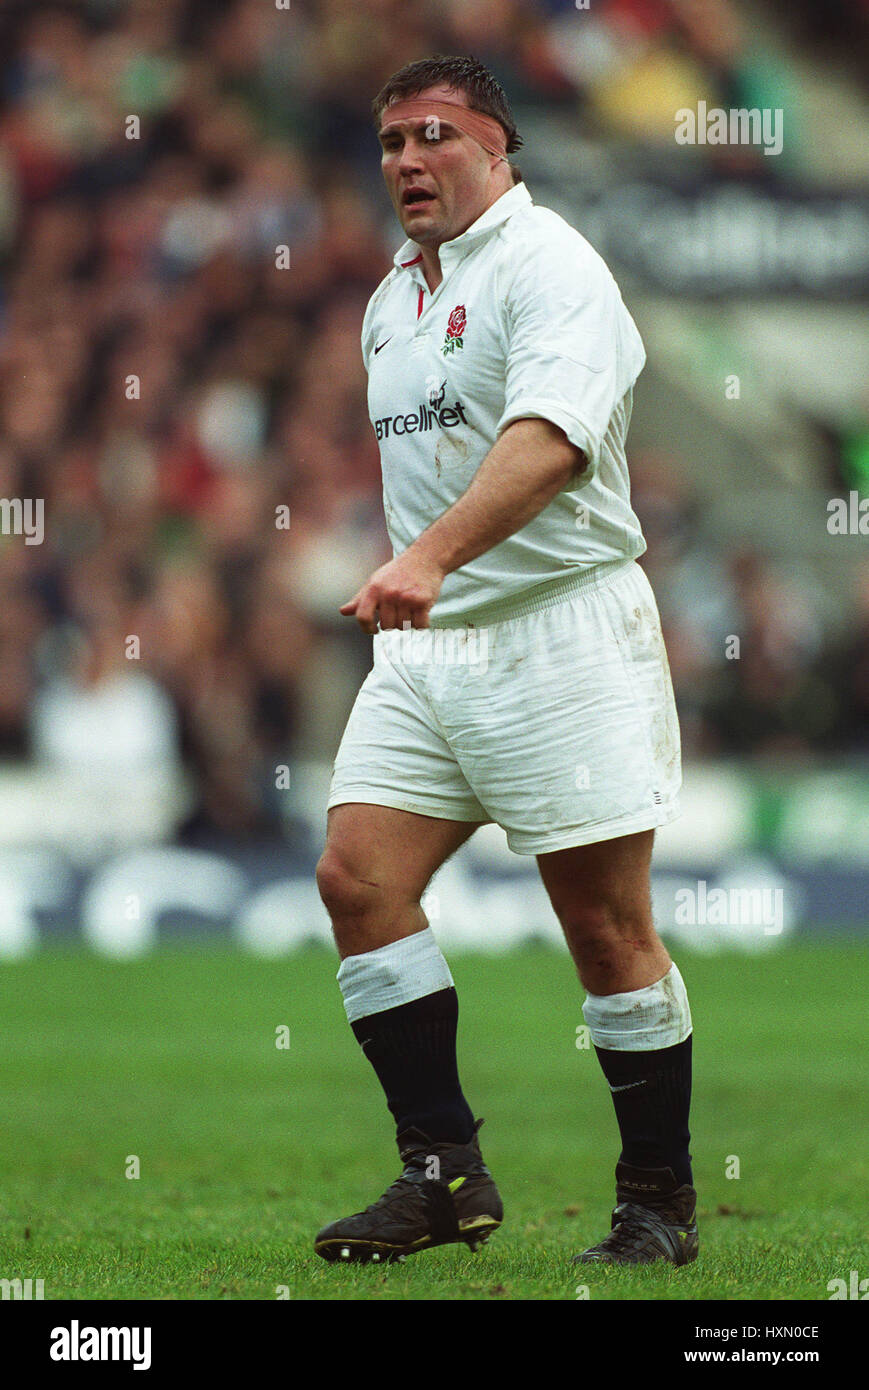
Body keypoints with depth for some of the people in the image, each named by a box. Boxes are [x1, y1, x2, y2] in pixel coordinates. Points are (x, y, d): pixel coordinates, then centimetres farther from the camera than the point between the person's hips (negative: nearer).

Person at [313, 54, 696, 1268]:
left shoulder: (548, 267, -12)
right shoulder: (392, 300, 16)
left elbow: (548, 437, -29)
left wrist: (431, 557, -41)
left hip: (561, 623, -8)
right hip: (427, 641, 8)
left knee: (607, 927, -5)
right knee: (357, 877, -6)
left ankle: (661, 1202, 7)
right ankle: (447, 1174, 0)